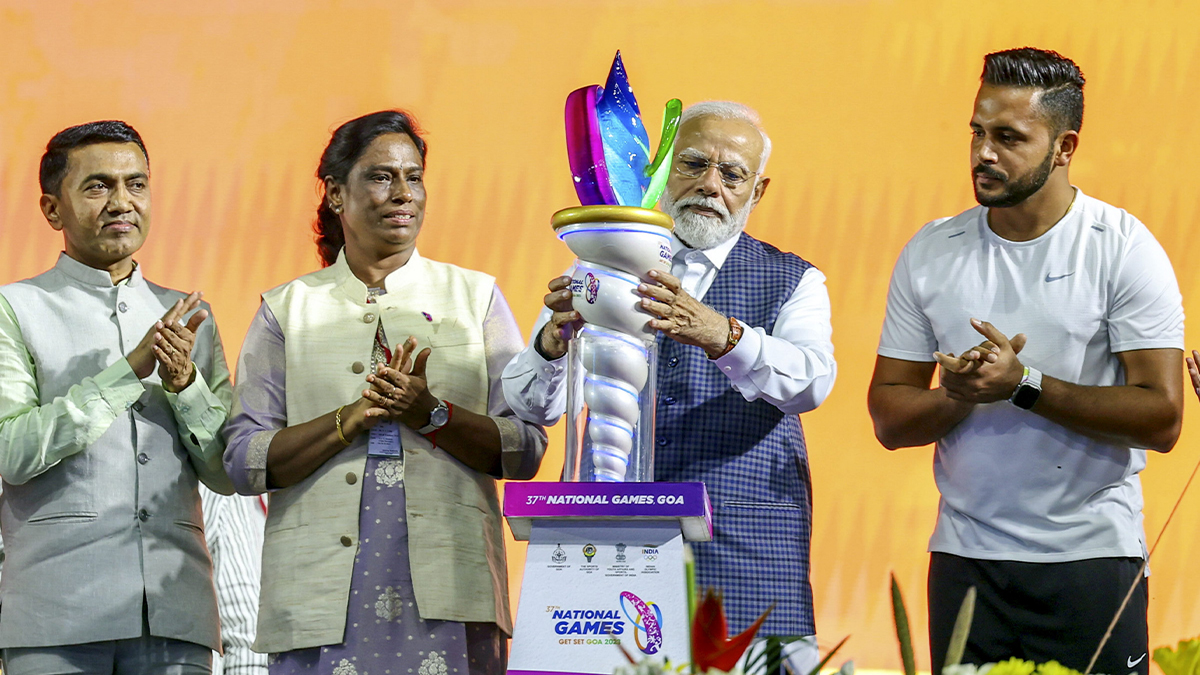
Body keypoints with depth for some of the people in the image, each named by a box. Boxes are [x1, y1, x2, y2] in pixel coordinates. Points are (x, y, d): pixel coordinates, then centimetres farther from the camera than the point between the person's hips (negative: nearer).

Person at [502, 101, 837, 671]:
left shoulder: (793, 282, 11)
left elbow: (810, 381, -11)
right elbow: (534, 405, 3)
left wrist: (720, 335, -30)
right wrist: (551, 345, -21)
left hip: (746, 548, -1)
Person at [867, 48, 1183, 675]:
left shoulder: (1123, 248, -5)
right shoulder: (930, 253, 7)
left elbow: (1161, 418, -11)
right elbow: (889, 419, 7)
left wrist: (1024, 384, -17)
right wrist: (959, 397, -14)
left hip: (1091, 556, -3)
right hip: (965, 557, 3)